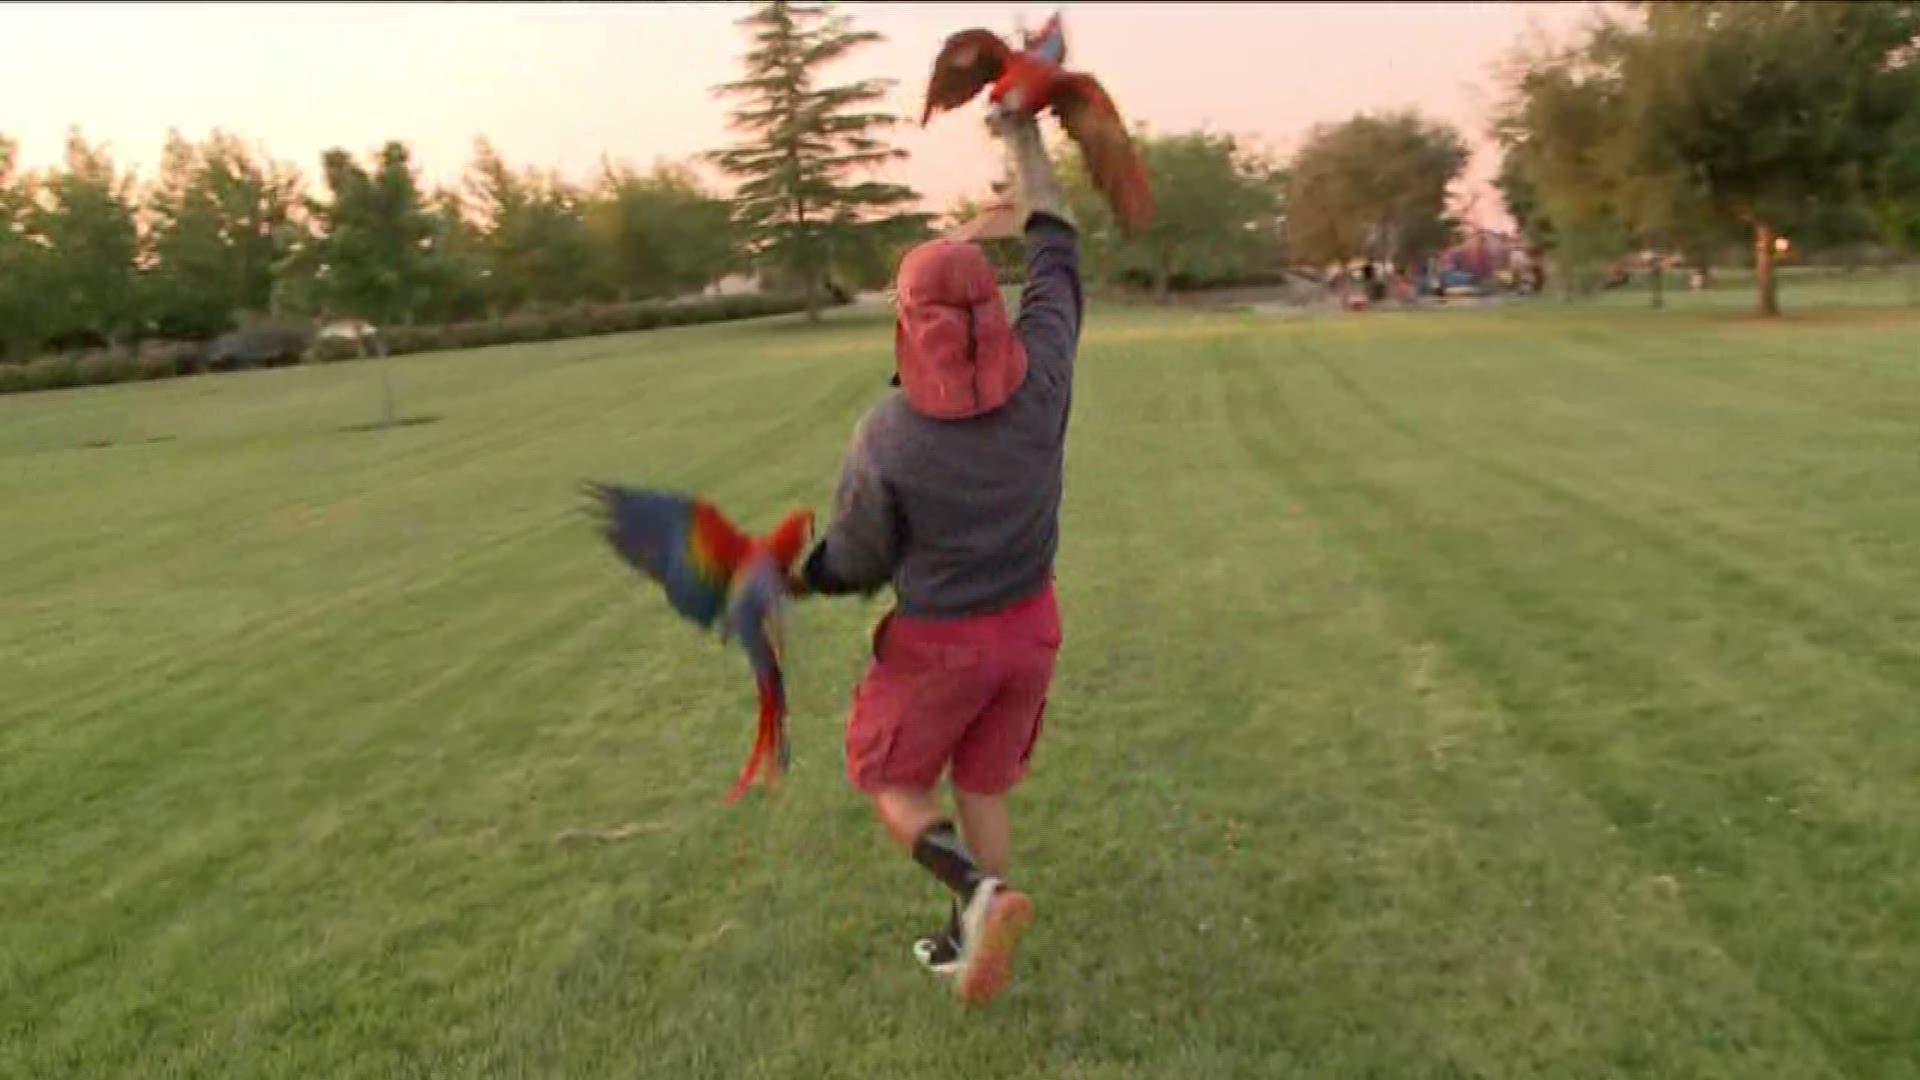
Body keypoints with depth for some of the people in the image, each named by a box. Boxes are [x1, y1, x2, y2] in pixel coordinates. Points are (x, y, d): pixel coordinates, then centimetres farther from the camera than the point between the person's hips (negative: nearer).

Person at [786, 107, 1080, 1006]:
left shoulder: (886, 438, -27)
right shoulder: (1041, 377, -18)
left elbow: (855, 564, -13)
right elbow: (1056, 250, -3)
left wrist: (788, 579, 8)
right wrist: (1025, 137, 7)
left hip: (940, 642, -4)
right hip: (1028, 624, 5)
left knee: (892, 784, 18)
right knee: (981, 782, 24)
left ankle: (981, 894, -6)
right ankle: (967, 943, 32)